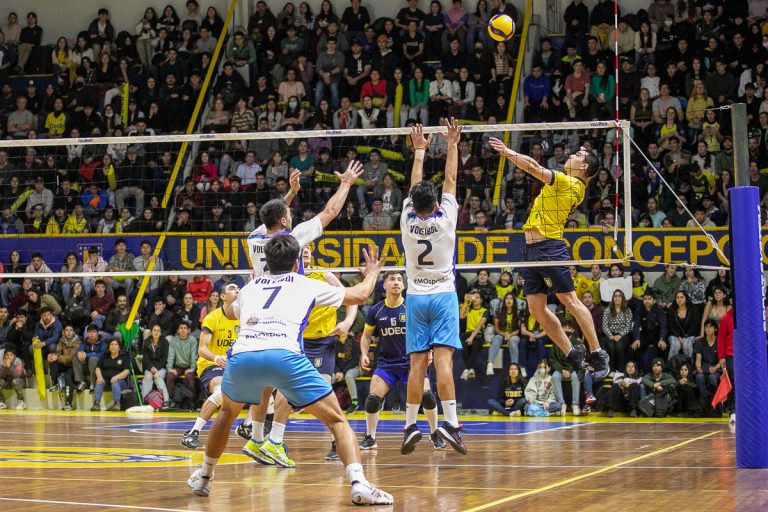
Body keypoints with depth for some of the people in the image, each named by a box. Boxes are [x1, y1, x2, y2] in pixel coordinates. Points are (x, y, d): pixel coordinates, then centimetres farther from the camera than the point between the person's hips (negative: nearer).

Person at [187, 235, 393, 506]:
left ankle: (203, 477, 41)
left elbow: (229, 312, 55)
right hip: (285, 356, -3)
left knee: (227, 411, 35)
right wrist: (372, 274, 54)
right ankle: (359, 484, -14)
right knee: (337, 421, 6)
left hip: (241, 355, 3)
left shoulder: (250, 286, 31)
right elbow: (359, 295, 33)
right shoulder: (306, 284, 23)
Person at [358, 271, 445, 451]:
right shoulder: (375, 311, -2)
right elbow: (366, 335, 11)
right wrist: (364, 354, -4)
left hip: (412, 361, -1)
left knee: (427, 395, -15)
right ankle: (370, 438, 6)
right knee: (373, 398, -12)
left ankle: (435, 435, 5)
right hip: (386, 362, 1)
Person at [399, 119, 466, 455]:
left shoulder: (408, 221, -2)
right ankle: (450, 423, -21)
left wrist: (419, 151, 24)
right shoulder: (445, 219, -8)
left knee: (417, 364, 2)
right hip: (443, 295, -2)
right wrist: (452, 145, 13)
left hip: (416, 298, 2)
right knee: (443, 360, -13)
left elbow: (415, 186, 13)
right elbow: (451, 180, 3)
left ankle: (410, 426, 0)